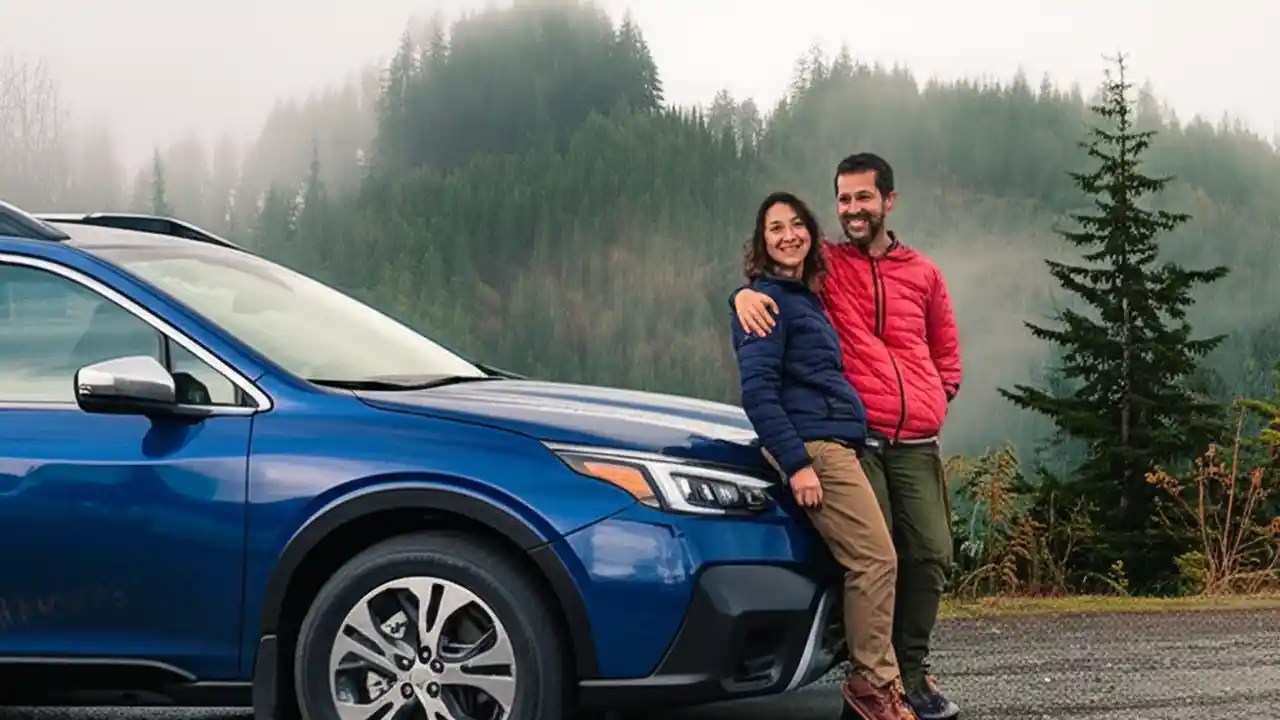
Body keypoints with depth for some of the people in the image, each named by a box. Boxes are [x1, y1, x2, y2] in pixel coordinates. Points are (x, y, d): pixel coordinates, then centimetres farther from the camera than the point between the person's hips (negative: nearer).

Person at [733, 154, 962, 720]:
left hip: (916, 443, 3)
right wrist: (745, 293, -24)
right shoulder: (825, 264, 9)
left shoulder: (923, 274, 17)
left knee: (931, 555, 0)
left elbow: (946, 356, 23)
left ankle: (912, 670, 17)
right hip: (856, 437, -3)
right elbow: (774, 267, -1)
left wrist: (930, 406, 8)